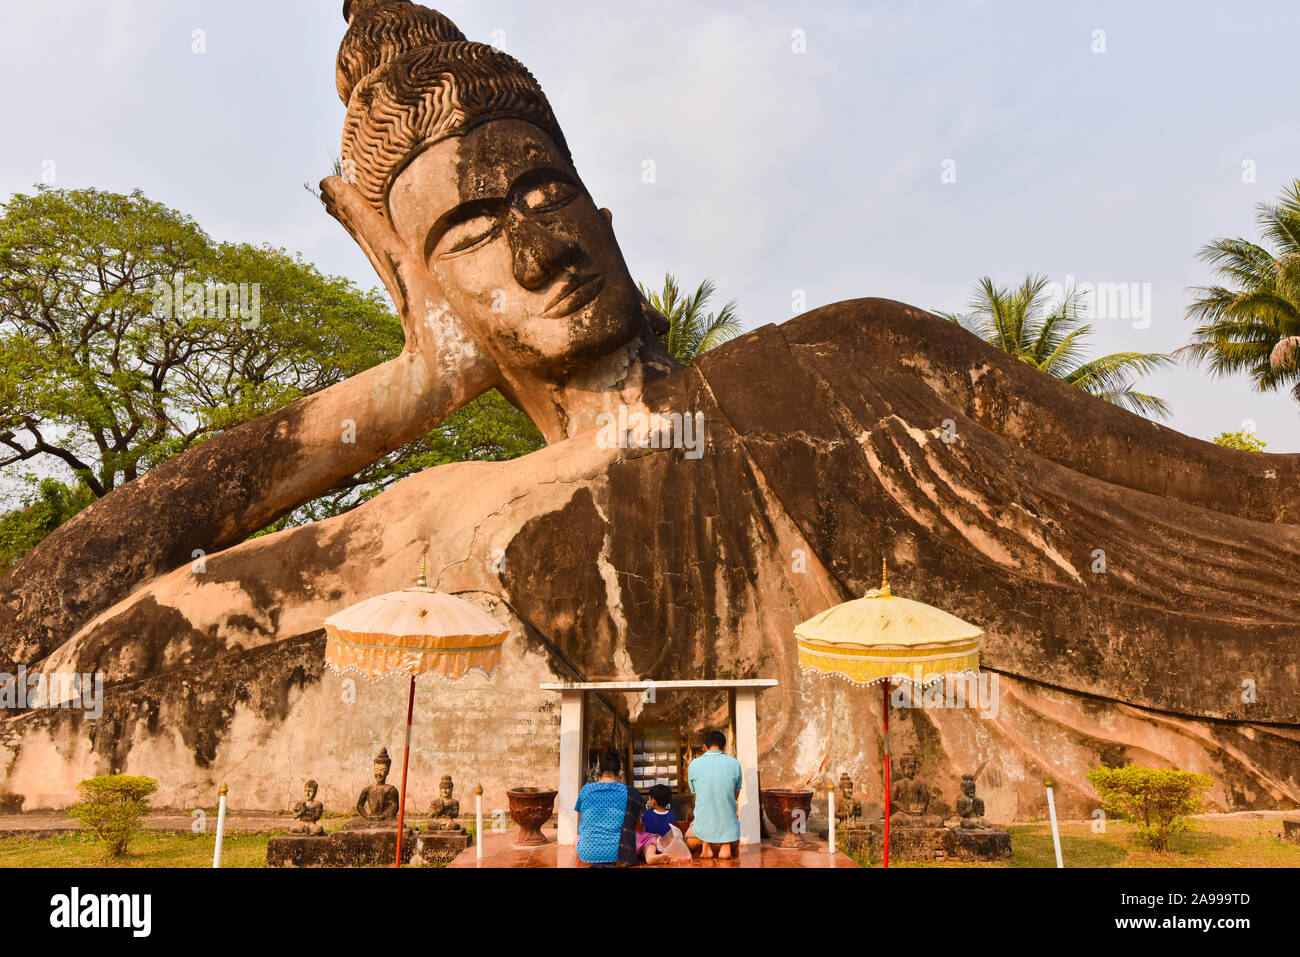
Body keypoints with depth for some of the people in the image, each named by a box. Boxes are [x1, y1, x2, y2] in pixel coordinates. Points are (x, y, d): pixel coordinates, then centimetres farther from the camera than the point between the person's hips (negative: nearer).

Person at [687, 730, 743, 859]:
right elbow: (736, 795, 9)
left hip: (703, 829, 0)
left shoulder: (694, 765, -5)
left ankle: (705, 843, 2)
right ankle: (726, 845, -1)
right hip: (728, 829, 0)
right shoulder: (734, 763, -6)